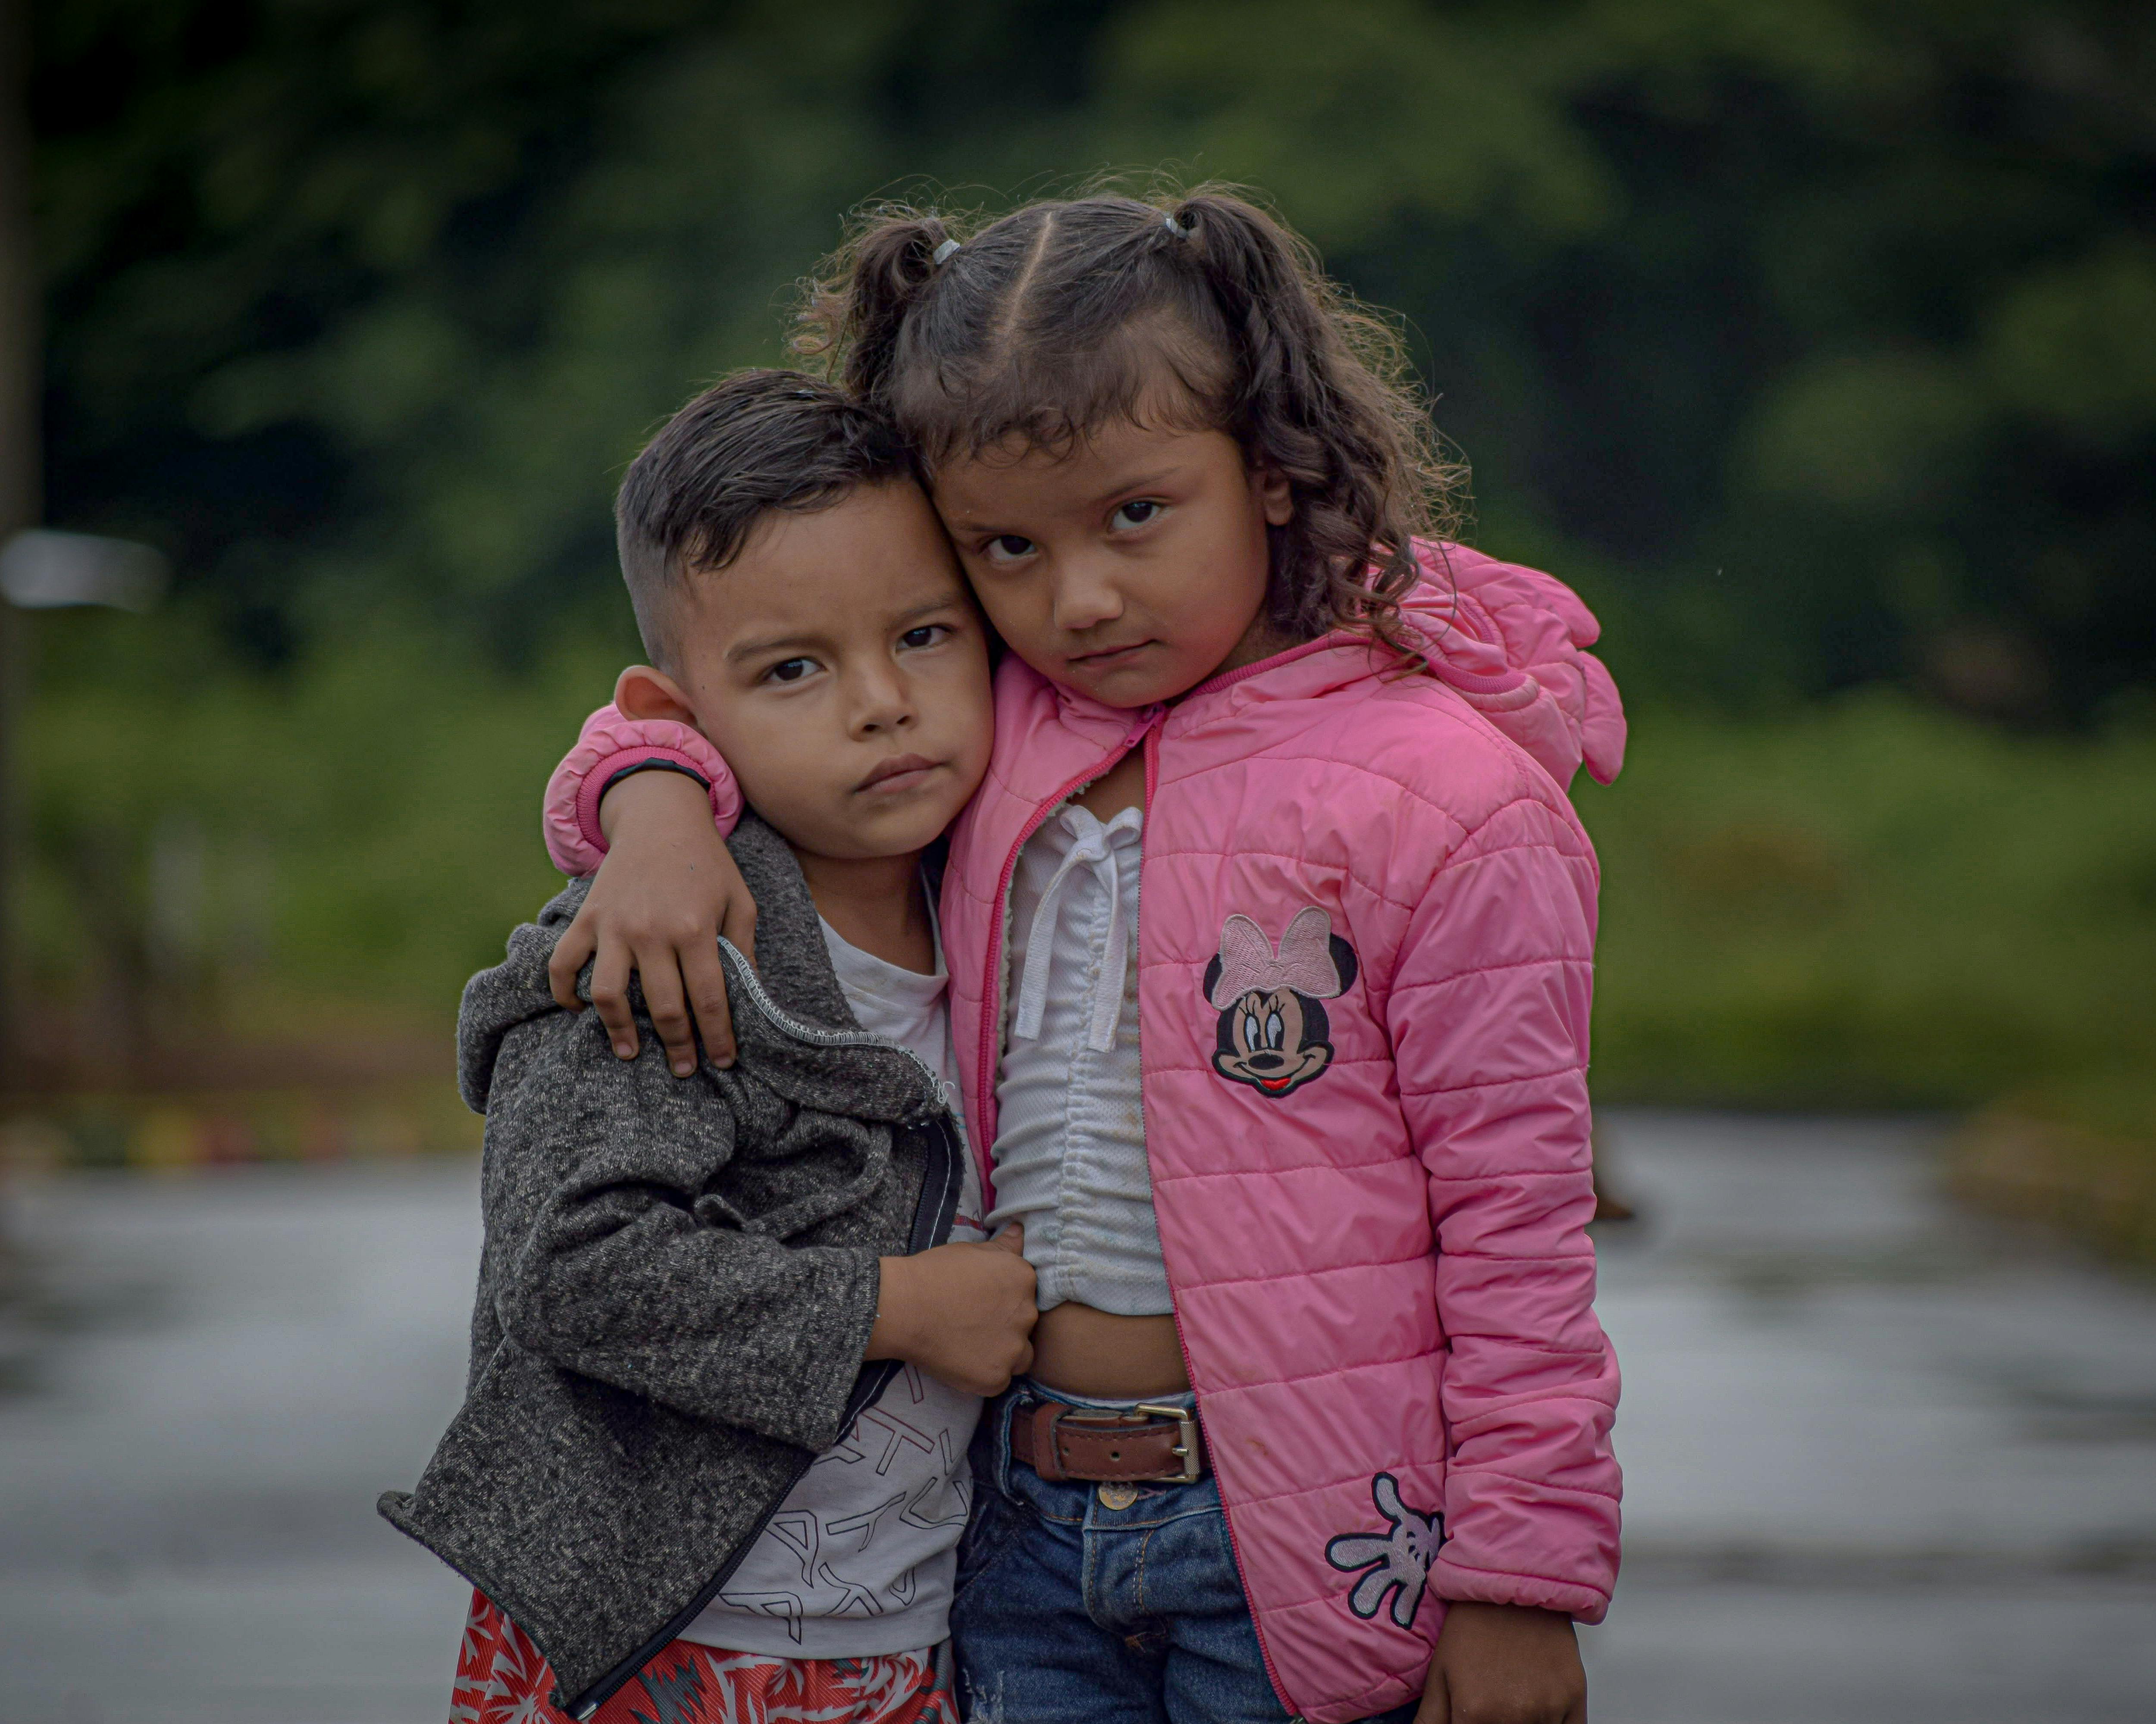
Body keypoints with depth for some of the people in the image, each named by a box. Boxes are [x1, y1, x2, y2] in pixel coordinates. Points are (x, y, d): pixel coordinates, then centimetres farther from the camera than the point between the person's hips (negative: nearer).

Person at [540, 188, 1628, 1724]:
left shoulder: (1442, 803, -10)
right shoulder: (988, 733, 5)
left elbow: (1519, 1222, -9)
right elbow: (718, 703, 19)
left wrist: (1522, 1582, -9)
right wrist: (655, 801, -6)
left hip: (1306, 1539, -5)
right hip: (1026, 1533, 5)